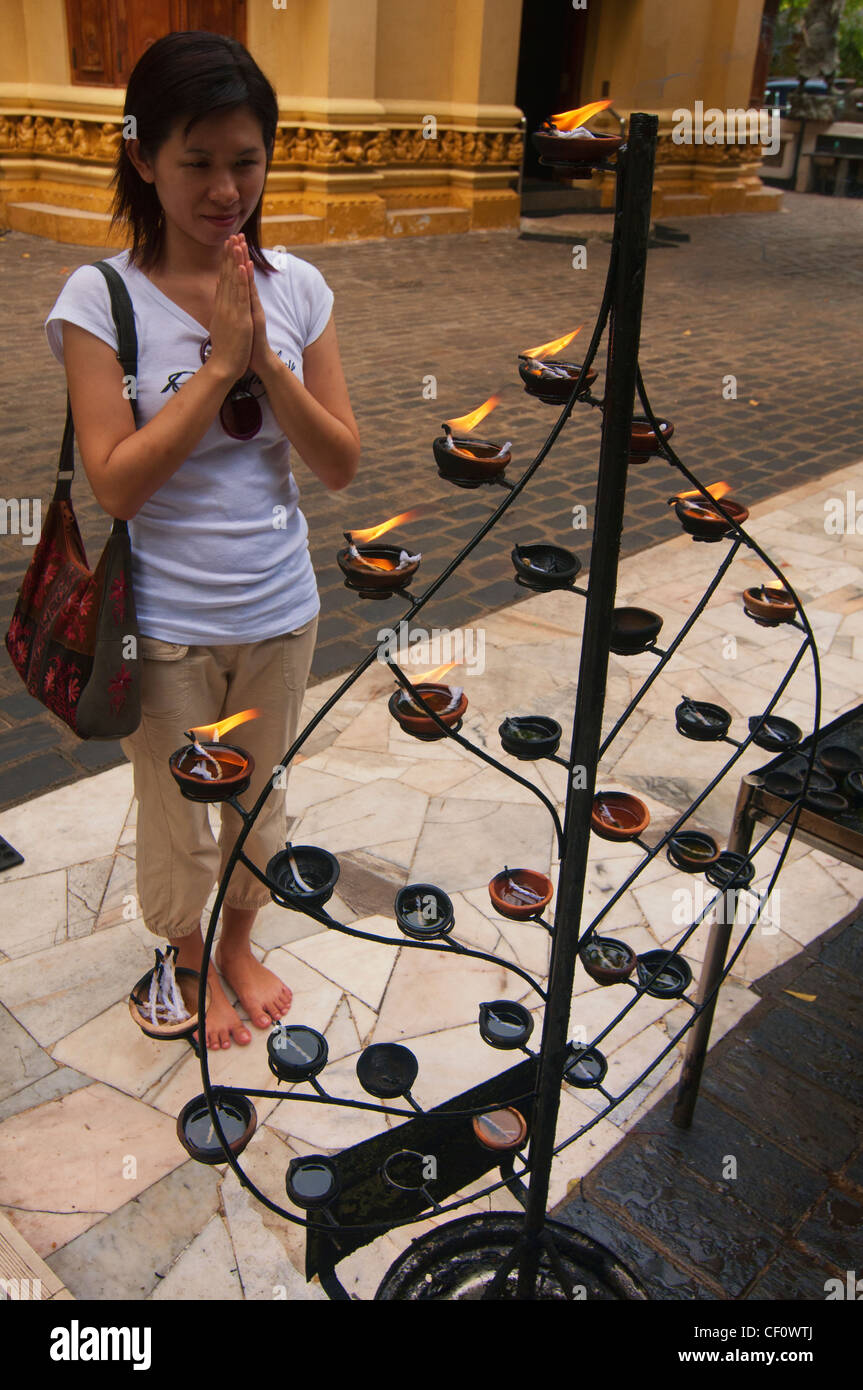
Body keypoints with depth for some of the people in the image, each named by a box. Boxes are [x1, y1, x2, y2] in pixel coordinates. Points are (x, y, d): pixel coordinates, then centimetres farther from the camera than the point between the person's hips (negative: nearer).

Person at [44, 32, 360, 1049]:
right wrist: (219, 362, -23)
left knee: (260, 795, 22)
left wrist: (264, 359, -20)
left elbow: (340, 464, -6)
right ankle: (190, 960, 44)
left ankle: (239, 942, 48)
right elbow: (115, 483, -19)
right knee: (176, 813, 16)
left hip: (280, 607, 3)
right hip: (167, 621, -3)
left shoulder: (295, 287, -4)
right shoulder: (101, 299, -13)